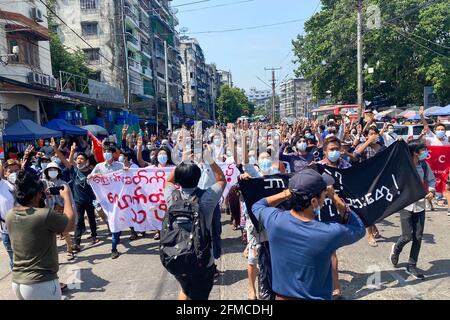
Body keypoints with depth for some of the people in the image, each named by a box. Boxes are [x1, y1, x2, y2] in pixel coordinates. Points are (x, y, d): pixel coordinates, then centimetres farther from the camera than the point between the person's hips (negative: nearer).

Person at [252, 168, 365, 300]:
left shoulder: (274, 219, -22)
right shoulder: (330, 233, -27)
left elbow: (257, 206, 2)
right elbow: (359, 229, -5)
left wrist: (288, 192, -8)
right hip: (315, 297, -3)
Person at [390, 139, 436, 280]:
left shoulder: (424, 165, -1)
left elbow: (431, 180, 12)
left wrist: (431, 191, -5)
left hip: (420, 206, 5)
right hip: (405, 205, -5)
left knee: (418, 237, 6)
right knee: (407, 236, -3)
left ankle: (411, 266, 20)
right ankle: (396, 249, 32)